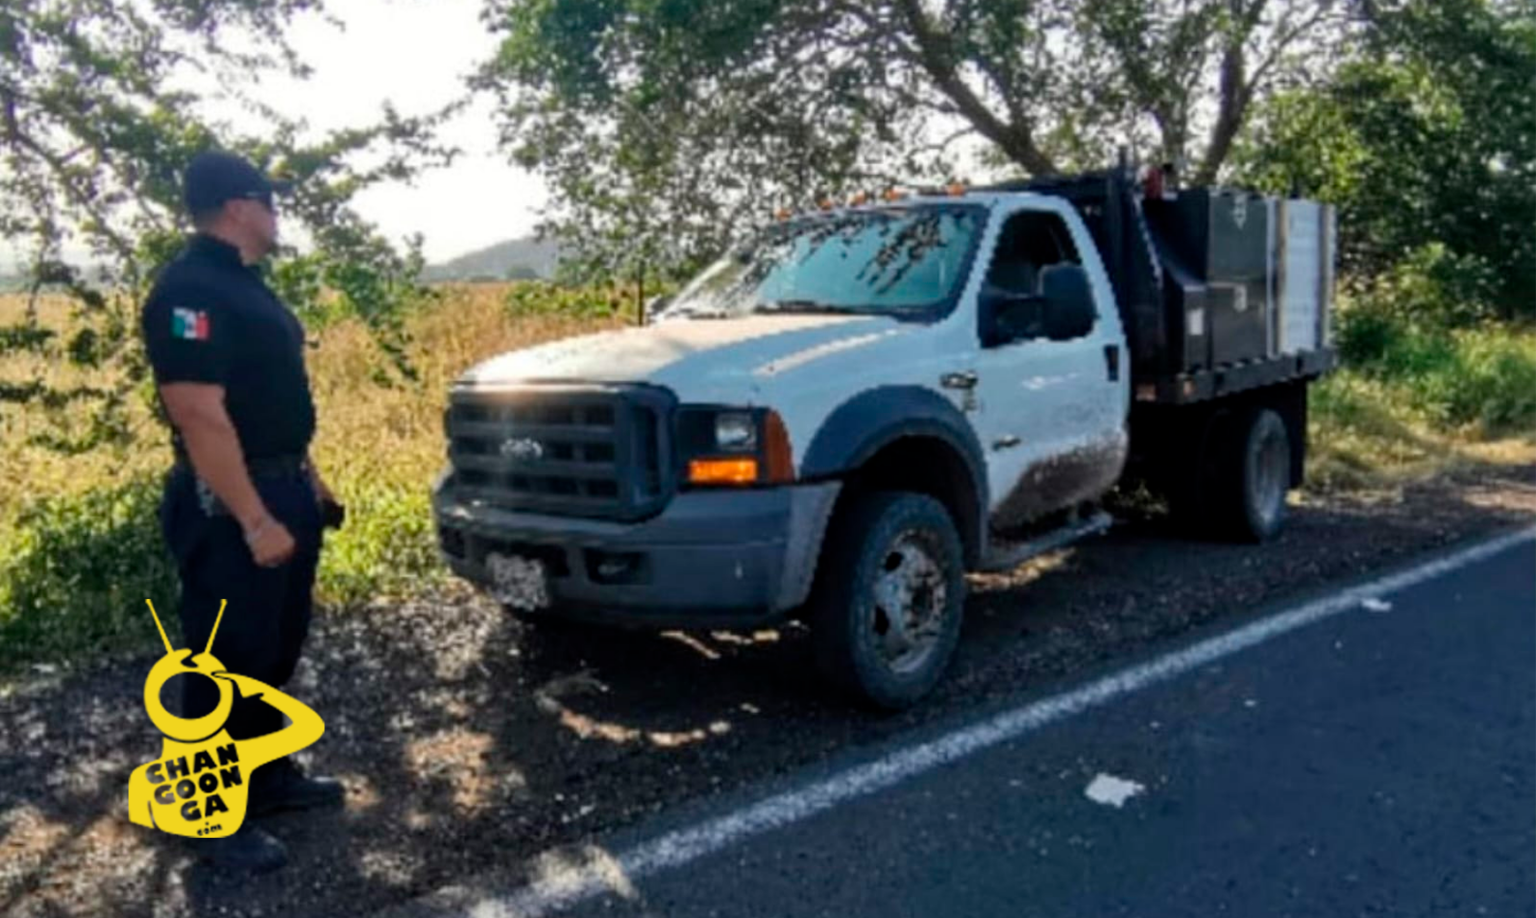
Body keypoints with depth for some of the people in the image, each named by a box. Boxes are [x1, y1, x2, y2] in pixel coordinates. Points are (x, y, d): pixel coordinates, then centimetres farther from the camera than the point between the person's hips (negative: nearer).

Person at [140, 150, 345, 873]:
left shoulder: (244, 285, 14)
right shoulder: (190, 291, -18)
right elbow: (201, 416, -25)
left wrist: (305, 483, 19)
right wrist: (254, 521, -26)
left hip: (282, 490, 10)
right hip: (228, 506, -10)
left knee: (274, 649, 18)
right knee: (227, 661, 0)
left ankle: (270, 776, 33)